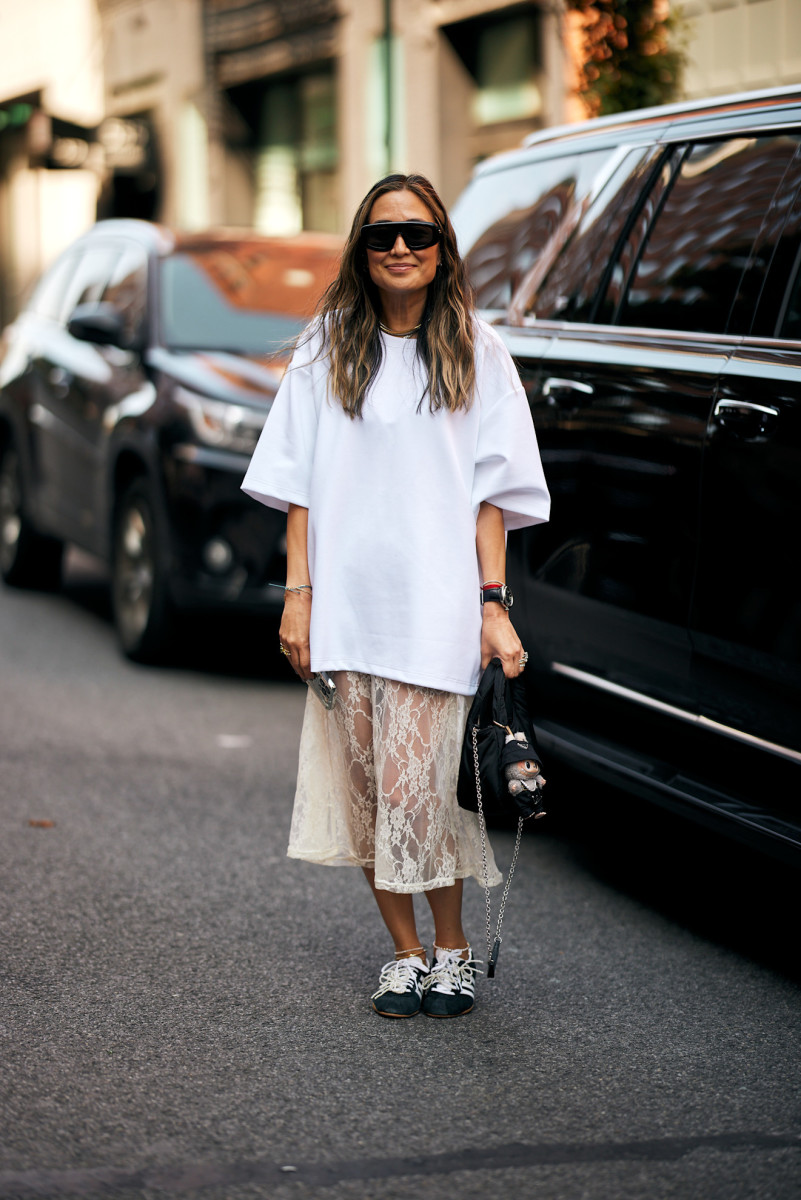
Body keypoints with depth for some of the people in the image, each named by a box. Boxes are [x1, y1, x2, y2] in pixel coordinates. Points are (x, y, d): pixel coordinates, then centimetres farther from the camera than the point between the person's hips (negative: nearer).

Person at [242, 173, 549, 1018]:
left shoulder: (475, 352, 6)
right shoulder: (327, 347, 9)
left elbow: (492, 490, 3)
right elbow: (299, 484, 9)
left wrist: (493, 605, -4)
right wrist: (298, 593, 1)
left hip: (436, 606, -2)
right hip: (346, 601, 2)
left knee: (416, 787, -8)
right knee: (366, 786, 3)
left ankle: (451, 950, 11)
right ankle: (403, 954, 16)